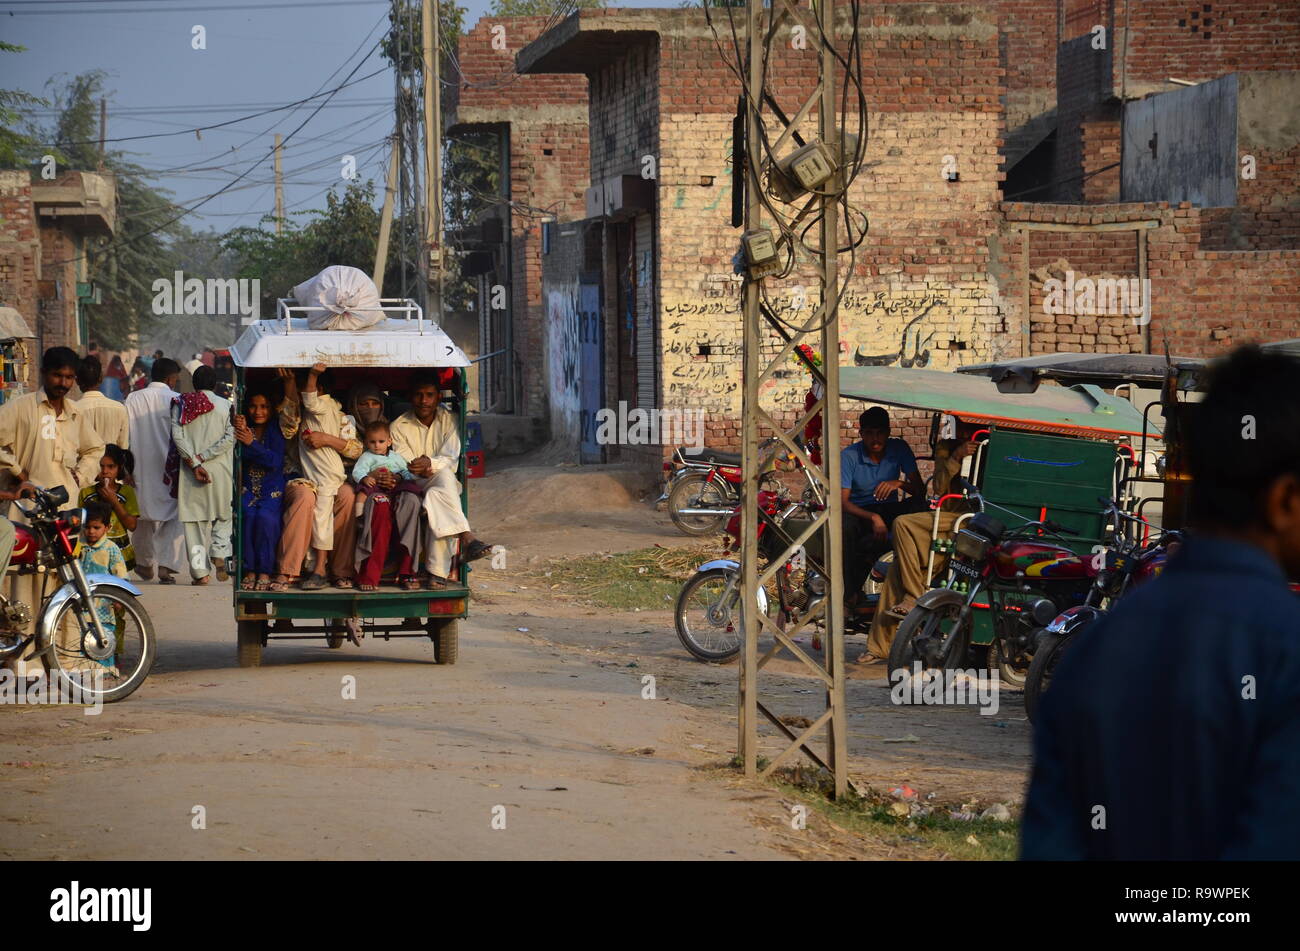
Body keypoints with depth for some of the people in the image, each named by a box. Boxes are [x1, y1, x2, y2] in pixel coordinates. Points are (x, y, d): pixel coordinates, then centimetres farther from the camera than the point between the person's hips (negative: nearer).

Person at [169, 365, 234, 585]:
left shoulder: (181, 404, 2)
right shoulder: (225, 405, 0)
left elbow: (177, 436, -7)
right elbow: (230, 437, -9)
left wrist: (194, 463, -10)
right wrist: (203, 457, -9)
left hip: (189, 470, 0)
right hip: (220, 469, 0)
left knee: (195, 521, 3)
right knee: (222, 517, 16)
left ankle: (200, 571, -1)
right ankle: (220, 554, -6)